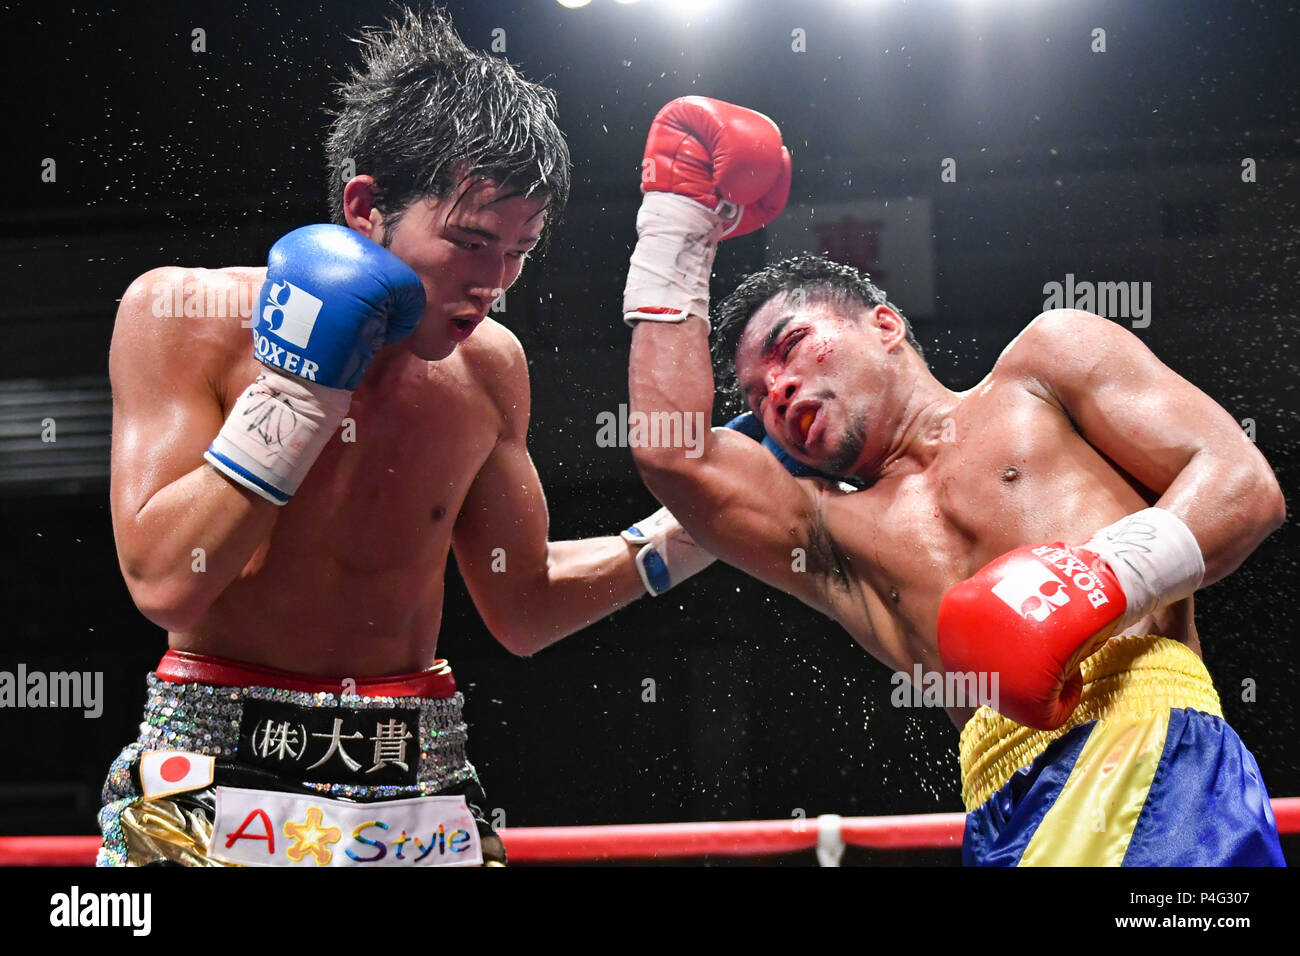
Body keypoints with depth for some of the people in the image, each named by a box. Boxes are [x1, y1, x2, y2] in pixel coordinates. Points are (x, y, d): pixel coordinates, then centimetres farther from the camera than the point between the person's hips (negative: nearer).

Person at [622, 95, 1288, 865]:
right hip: (1004, 821, 4)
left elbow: (1245, 483, 10)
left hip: (1147, 741, -4)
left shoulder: (1047, 359, 21)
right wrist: (677, 233, 28)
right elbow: (673, 453, 16)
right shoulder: (833, 535, 30)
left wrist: (1106, 576, -9)